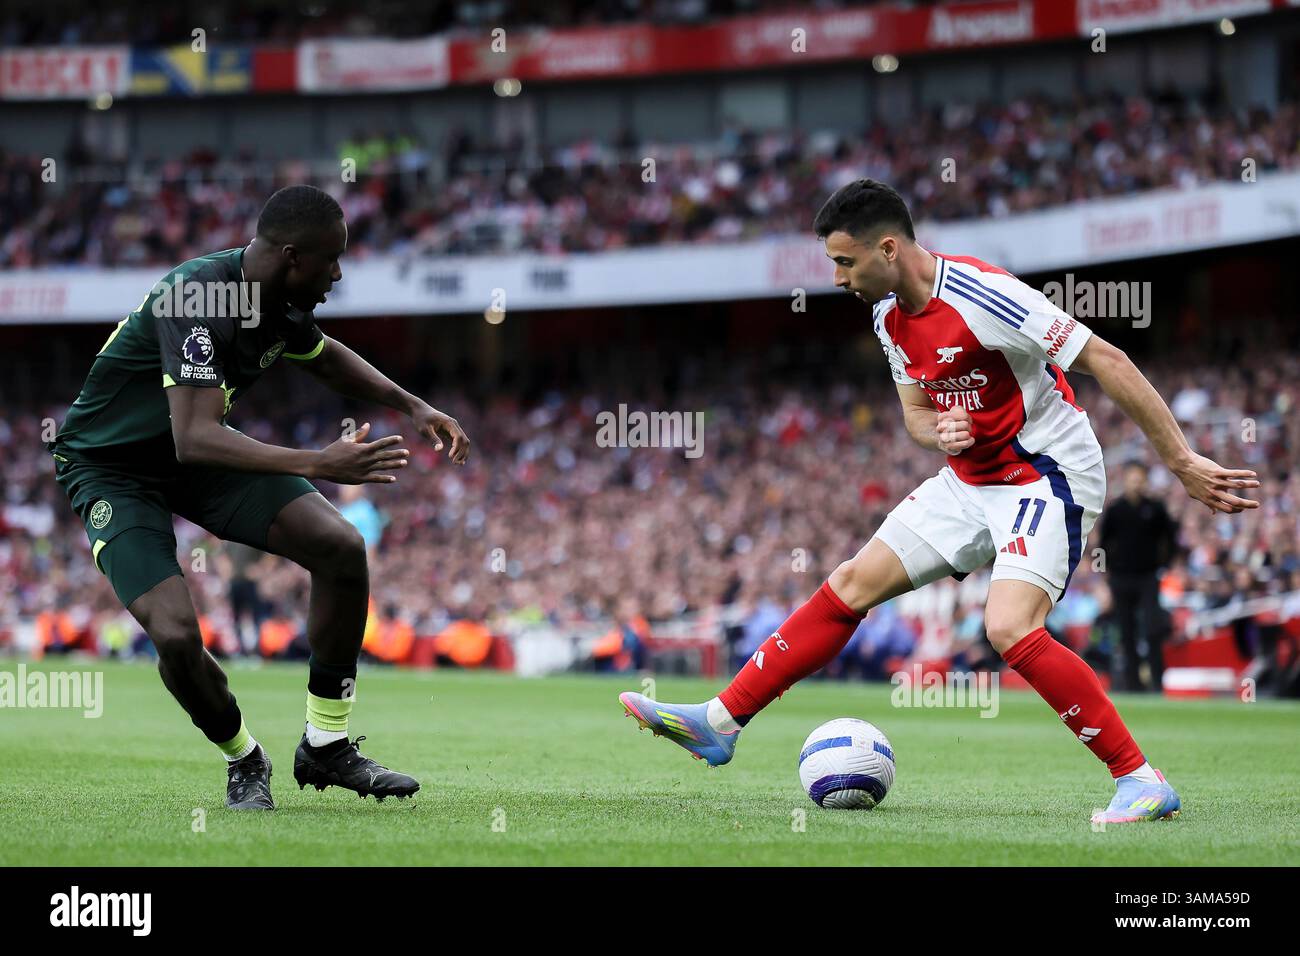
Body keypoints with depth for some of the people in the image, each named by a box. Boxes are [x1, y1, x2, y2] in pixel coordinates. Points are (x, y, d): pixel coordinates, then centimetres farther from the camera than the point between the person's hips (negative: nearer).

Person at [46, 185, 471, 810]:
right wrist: (317, 465, -50)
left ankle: (326, 746, 5)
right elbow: (195, 440, -44)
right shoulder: (197, 297, -33)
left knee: (342, 548, -9)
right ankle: (243, 761, 5)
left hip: (197, 452, 7)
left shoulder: (279, 299, -7)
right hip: (110, 469, -7)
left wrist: (411, 406, 7)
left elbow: (324, 358, 18)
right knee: (175, 634, -26)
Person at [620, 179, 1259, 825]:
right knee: (852, 584, 7)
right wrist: (939, 431, -11)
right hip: (972, 479, 9)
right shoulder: (889, 316, 3)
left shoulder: (980, 297, -25)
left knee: (1010, 628, -27)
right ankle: (719, 724, 14)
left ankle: (1142, 783, -18)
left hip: (1046, 475, -9)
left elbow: (1105, 361, -23)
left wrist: (1182, 463, -23)